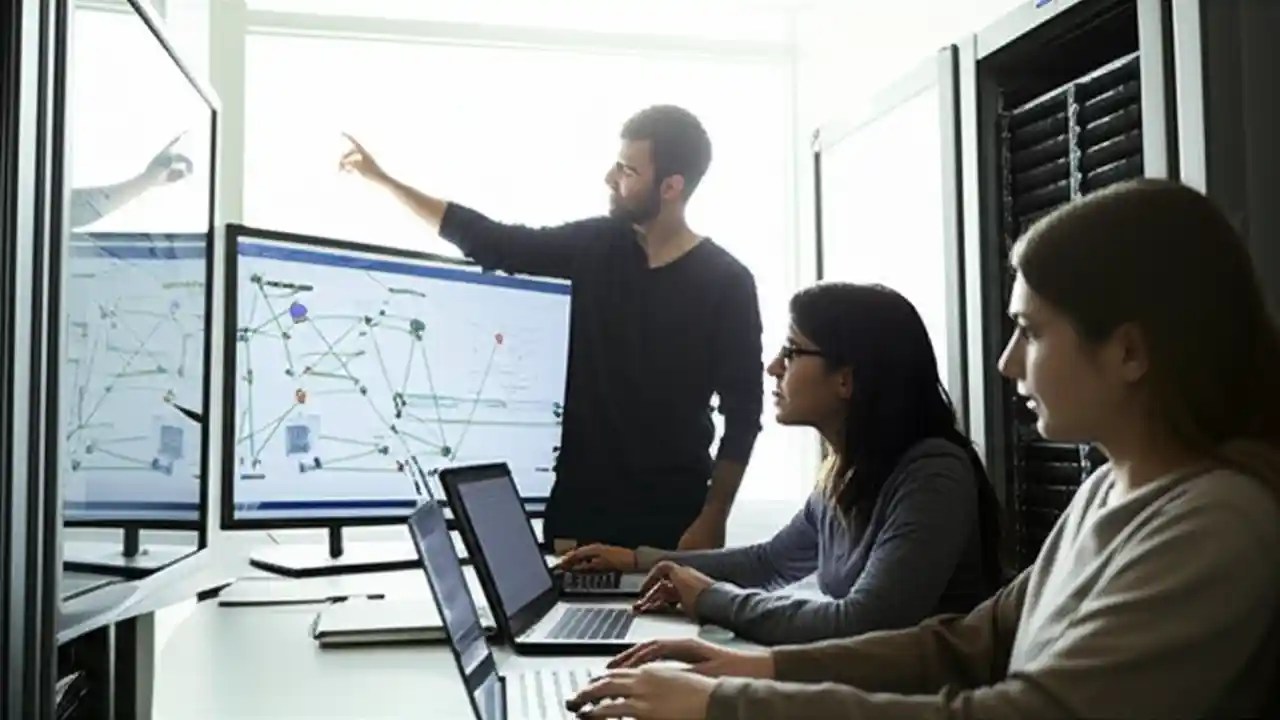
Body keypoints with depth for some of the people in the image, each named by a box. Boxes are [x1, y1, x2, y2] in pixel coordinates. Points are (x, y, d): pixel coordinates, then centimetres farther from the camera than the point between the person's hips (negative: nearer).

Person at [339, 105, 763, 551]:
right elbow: (489, 242, 9)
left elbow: (742, 413, -7)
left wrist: (712, 521, -11)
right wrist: (383, 180, 11)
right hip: (580, 505, 3)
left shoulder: (725, 282, -8)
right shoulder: (592, 247, 1)